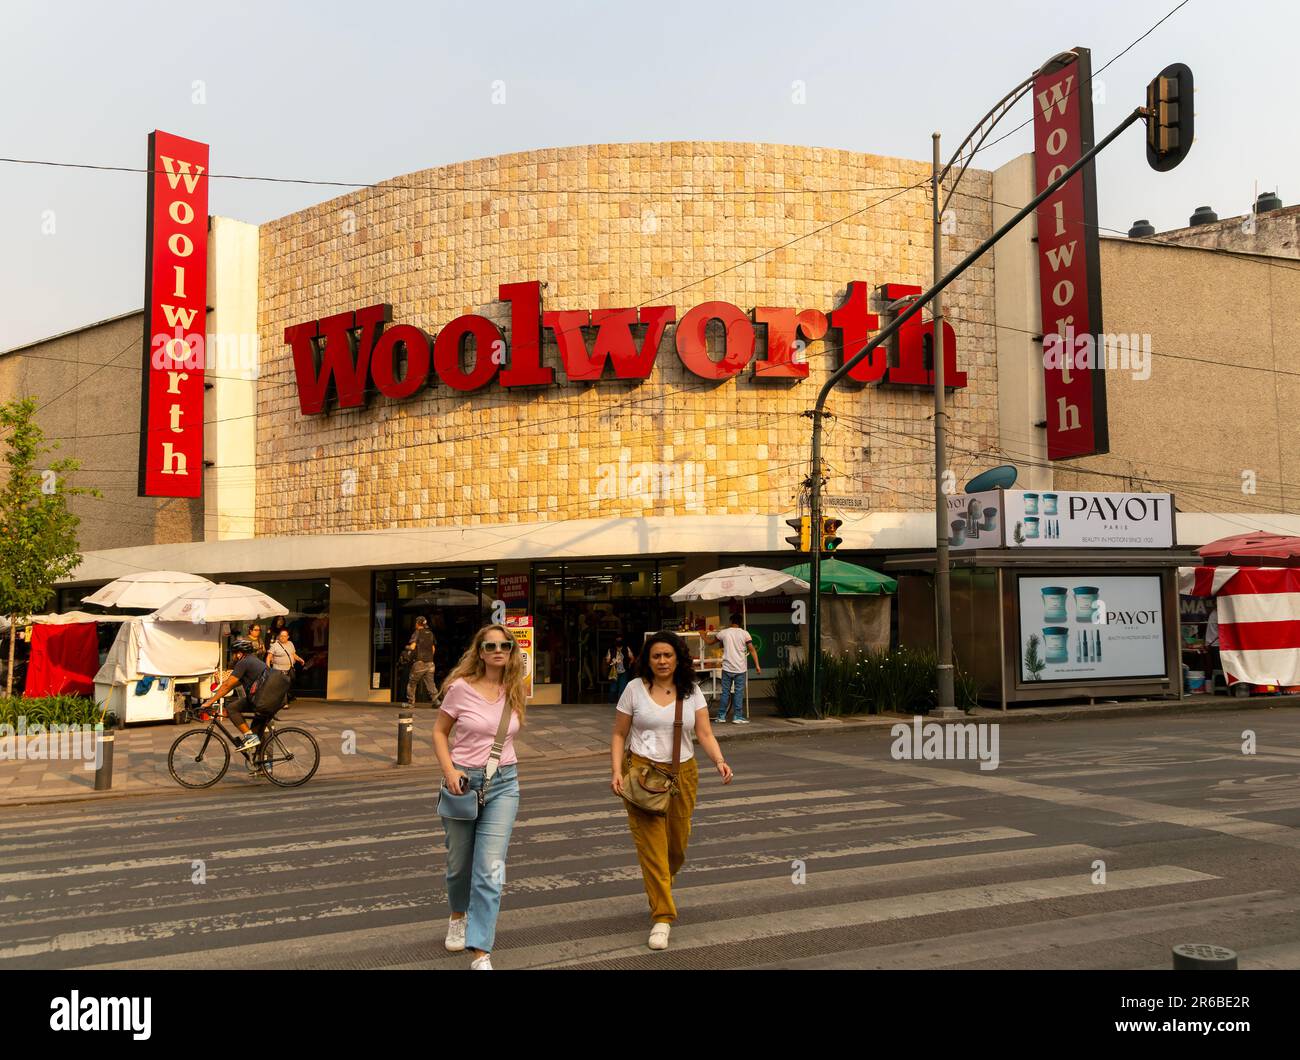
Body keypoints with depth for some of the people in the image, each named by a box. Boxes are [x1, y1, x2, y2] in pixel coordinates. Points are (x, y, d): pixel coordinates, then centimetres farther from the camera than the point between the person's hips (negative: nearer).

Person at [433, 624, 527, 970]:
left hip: (503, 784, 1)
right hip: (463, 780, -1)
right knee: (459, 863, 15)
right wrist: (449, 770, -13)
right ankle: (459, 917, 47)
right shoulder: (461, 687, -8)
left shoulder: (514, 691, 3)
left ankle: (481, 954, -6)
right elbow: (439, 732, 0)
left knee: (490, 870, -9)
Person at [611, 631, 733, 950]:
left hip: (683, 773, 3)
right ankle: (662, 917, -2)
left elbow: (705, 733, -4)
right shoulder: (635, 689, -2)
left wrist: (719, 761, -22)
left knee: (677, 844, 12)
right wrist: (617, 771, -10)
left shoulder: (691, 692, 3)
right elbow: (619, 735, 2)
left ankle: (659, 889, 44)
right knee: (652, 844, -8)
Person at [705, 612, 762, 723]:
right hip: (740, 669, -1)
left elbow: (710, 641, 18)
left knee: (725, 692, 8)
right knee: (739, 693, 3)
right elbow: (752, 650, -8)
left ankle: (721, 716, 13)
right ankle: (738, 717, 2)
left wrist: (704, 636, 39)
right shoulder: (744, 633, -2)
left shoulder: (723, 633, 2)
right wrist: (757, 665, -6)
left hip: (727, 668, 1)